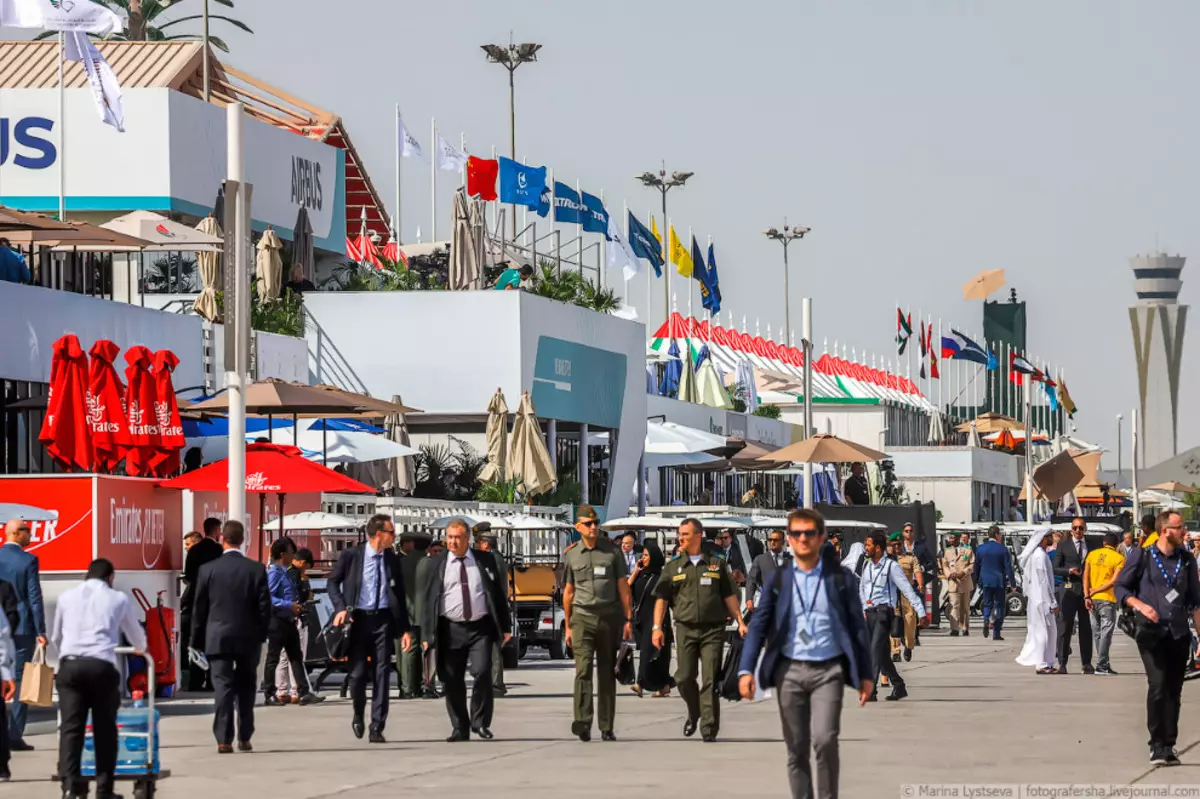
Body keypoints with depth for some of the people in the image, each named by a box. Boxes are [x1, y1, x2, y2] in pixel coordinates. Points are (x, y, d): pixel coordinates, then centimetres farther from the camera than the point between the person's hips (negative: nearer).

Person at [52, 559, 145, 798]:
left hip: (70, 664, 1)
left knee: (70, 727, -2)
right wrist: (141, 648, 55)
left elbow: (55, 637, 33)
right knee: (104, 729, 8)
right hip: (102, 666, -1)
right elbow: (138, 637, 30)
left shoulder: (67, 597, 20)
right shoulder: (118, 599, 16)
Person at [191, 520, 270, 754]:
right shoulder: (256, 570, -3)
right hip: (248, 639, 1)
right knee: (245, 688, 14)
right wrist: (261, 635, 11)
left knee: (222, 687, -1)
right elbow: (264, 606, -2)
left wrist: (197, 640, 9)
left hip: (217, 638, -1)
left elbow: (199, 609, 1)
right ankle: (244, 738, 16)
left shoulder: (207, 570, -4)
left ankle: (224, 739, -9)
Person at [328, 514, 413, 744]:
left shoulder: (392, 560, 7)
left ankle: (377, 728, 2)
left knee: (382, 673, -2)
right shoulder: (351, 555, -2)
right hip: (358, 619, -2)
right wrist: (340, 608, -10)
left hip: (383, 619, 2)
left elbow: (399, 595, 12)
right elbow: (332, 582, 6)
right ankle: (358, 714, 27)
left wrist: (405, 629, 8)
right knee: (357, 672, -2)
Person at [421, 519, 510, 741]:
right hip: (450, 629, 1)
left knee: (482, 672, -15)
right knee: (452, 681, 2)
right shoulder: (437, 564, 6)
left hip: (480, 628, -1)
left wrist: (505, 627, 5)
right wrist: (427, 634, 0)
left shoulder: (485, 560, 7)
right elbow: (429, 600, 6)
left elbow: (498, 593, 10)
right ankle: (460, 729, 13)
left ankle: (480, 722, 1)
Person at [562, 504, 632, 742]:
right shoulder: (571, 555, 8)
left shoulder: (612, 551, 6)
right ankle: (583, 721, -27)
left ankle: (606, 727, 12)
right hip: (582, 617, -1)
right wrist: (568, 626, 10)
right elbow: (568, 592, 13)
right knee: (583, 669, -16)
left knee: (607, 673, 6)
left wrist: (628, 619, 2)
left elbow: (623, 587, 7)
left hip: (609, 617, 1)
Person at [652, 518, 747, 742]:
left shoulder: (717, 564, 8)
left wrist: (740, 622, 4)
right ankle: (694, 713, 27)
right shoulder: (674, 567, 10)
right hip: (685, 628, 2)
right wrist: (657, 627, -1)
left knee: (710, 679, -6)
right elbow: (661, 599, 8)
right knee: (684, 677, 0)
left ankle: (709, 727, -3)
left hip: (713, 629, -1)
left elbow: (729, 596, 11)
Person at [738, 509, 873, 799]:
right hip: (789, 671, 2)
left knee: (824, 740, -18)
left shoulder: (841, 578, 3)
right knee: (796, 750, 5)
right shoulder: (779, 579, 6)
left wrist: (866, 674, 4)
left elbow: (857, 627, 6)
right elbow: (758, 625, 4)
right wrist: (745, 670, -7)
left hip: (828, 671, -2)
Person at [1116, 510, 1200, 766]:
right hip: (1151, 632, -4)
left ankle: (1168, 747, 11)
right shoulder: (1142, 557, 0)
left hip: (1179, 634, 4)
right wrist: (1140, 605, -12)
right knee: (1158, 685, -16)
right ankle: (1157, 745, -10)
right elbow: (1121, 587, 5)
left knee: (1174, 691, 5)